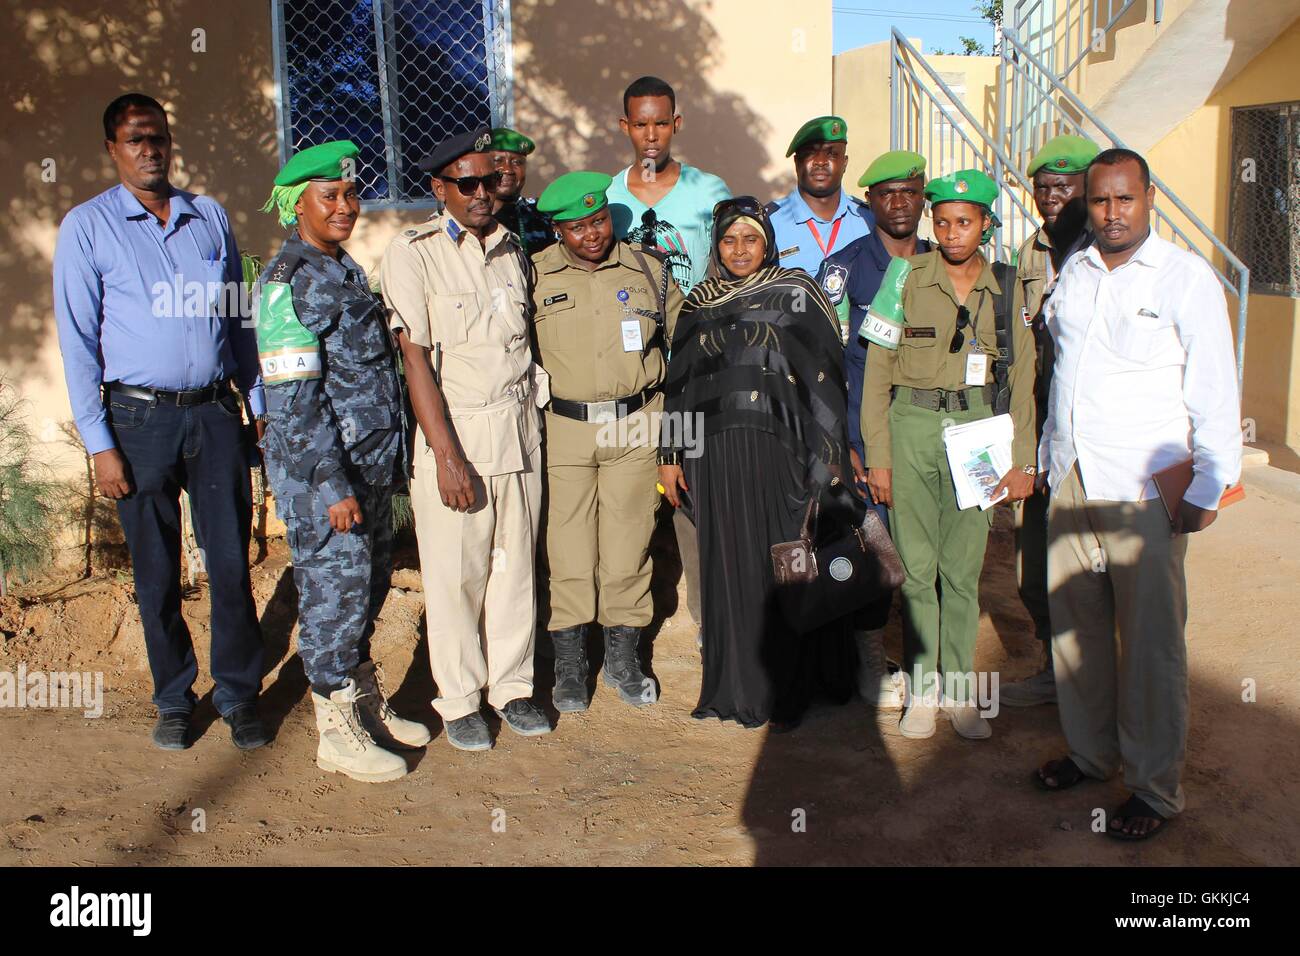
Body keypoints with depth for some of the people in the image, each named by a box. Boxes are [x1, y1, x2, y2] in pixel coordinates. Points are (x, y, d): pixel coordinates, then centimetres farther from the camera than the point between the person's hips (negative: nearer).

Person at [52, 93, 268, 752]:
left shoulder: (210, 216, 10)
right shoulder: (87, 226, 1)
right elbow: (78, 340, -1)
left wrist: (260, 407, 11)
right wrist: (98, 442, -7)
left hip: (216, 411, 2)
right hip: (139, 418, -2)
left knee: (231, 562, 3)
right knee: (157, 574, 8)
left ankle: (238, 694, 17)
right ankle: (174, 698, 24)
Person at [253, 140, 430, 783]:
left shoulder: (345, 269, 15)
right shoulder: (287, 281, -12)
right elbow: (295, 397, -18)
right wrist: (331, 484, -20)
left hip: (371, 464, 9)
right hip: (322, 471, -8)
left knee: (370, 585, 15)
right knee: (334, 591, 0)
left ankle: (367, 705, 30)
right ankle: (338, 731, 14)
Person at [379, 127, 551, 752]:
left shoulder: (512, 249, 12)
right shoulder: (414, 252, -5)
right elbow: (415, 355, -10)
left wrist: (533, 406, 9)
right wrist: (446, 454, -15)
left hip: (520, 424, 5)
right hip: (455, 427, -4)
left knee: (516, 564, 9)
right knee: (455, 573, 2)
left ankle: (512, 686, 24)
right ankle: (458, 701, 17)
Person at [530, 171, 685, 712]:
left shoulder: (648, 271, 7)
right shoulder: (535, 276, 1)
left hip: (635, 426, 2)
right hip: (564, 428, -1)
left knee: (628, 544, 6)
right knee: (570, 548, 2)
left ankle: (623, 659, 22)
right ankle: (569, 666, 17)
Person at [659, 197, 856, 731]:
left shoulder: (796, 293, 2)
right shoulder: (698, 304, 13)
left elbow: (826, 376, -2)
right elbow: (679, 382, 15)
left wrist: (826, 458, -7)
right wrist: (670, 455, 10)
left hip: (781, 446, -3)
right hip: (717, 452, 3)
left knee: (784, 567, 0)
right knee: (729, 567, 5)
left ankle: (786, 692, 13)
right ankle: (736, 687, 17)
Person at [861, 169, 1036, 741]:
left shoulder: (1006, 289, 7)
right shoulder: (906, 279, 1)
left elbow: (1022, 380, 10)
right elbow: (876, 372, 1)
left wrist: (1023, 460, 4)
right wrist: (877, 457, -3)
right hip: (912, 425, -1)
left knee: (963, 568, 4)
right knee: (917, 565, 2)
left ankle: (960, 688, 17)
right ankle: (921, 689, 14)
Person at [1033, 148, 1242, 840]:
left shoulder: (1187, 278, -4)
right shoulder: (1073, 275, 11)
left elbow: (1213, 391, -5)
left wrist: (1207, 489, -8)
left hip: (1145, 490, -5)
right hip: (1069, 482, 5)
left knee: (1150, 641, 1)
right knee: (1076, 626, 12)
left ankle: (1156, 789, 14)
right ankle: (1089, 751, 29)